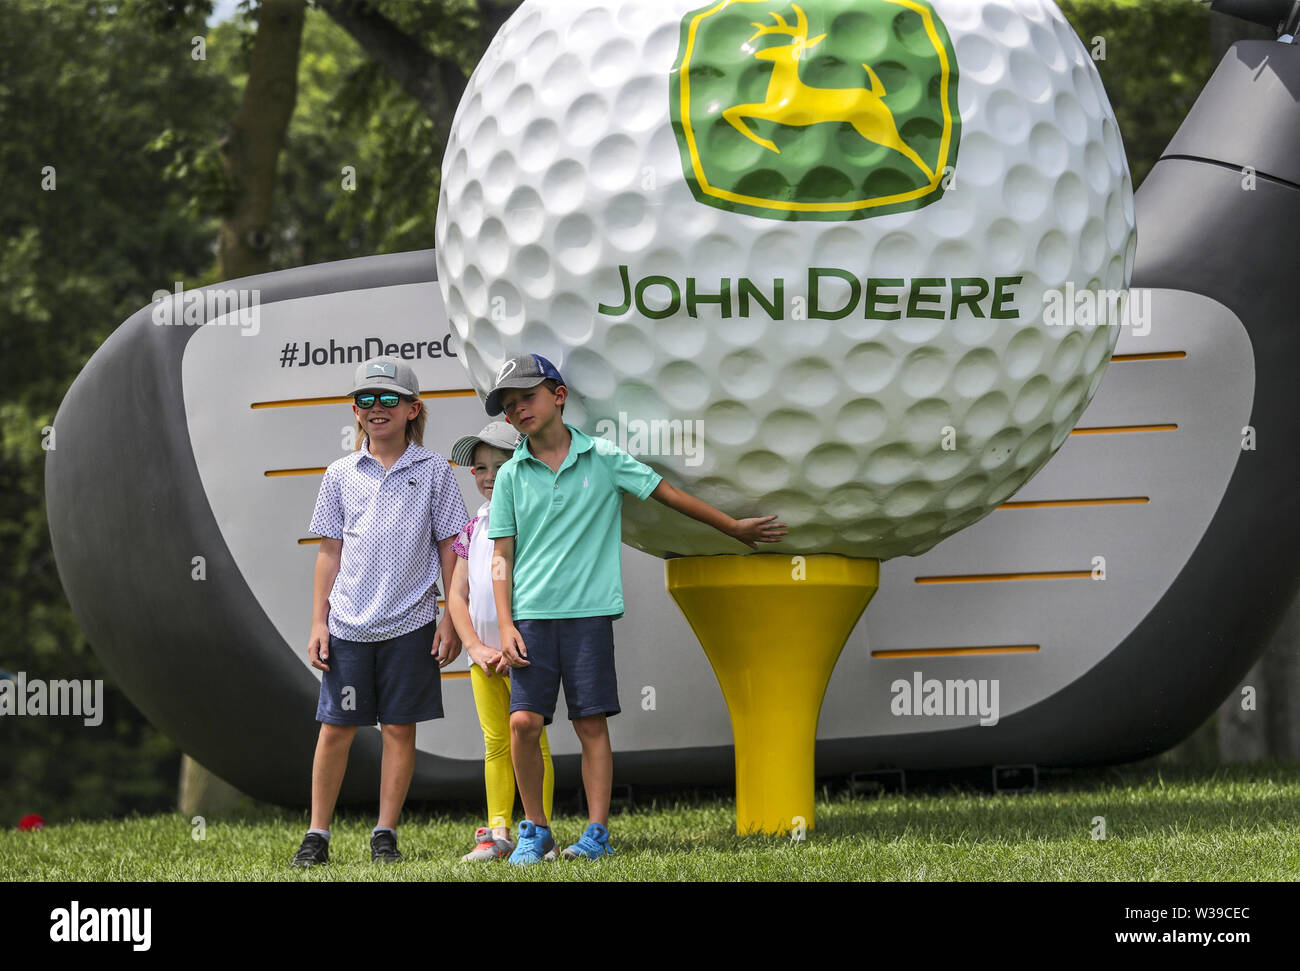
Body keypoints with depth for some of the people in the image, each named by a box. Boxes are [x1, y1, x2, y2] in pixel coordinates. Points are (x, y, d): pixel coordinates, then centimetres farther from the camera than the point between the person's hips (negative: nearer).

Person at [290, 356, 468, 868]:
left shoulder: (433, 471, 3)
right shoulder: (341, 475, 8)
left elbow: (450, 549, 5)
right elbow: (330, 552, 11)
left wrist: (451, 619, 0)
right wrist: (319, 623, 6)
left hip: (410, 623, -1)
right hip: (349, 625, 1)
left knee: (399, 728, 2)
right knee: (335, 728, 1)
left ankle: (385, 833, 9)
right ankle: (317, 834, 9)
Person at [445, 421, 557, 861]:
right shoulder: (473, 528, 11)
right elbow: (456, 595, 8)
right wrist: (476, 646, -7)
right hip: (483, 652, 5)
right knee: (496, 743, 8)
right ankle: (497, 833, 11)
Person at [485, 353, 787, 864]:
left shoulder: (603, 457, 4)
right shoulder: (511, 476, 7)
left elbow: (668, 494, 14)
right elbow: (501, 558, 9)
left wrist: (734, 527, 20)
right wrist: (505, 626, -1)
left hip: (589, 612, -1)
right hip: (531, 615, 1)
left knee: (592, 725, -3)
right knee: (524, 721, -9)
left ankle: (597, 834, 1)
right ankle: (534, 829, 6)